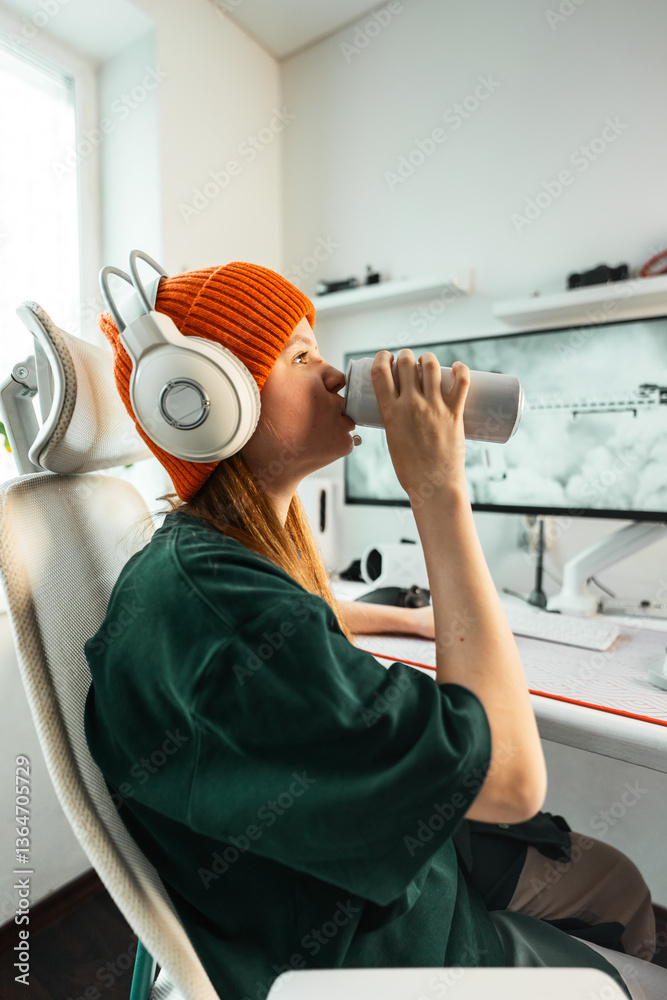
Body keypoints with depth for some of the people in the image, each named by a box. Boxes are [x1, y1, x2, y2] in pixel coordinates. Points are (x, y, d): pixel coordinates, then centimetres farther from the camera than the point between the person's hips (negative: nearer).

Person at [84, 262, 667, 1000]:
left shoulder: (228, 550, -4)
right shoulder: (210, 602, -37)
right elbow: (511, 773, -35)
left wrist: (408, 620, 17)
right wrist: (438, 489, -33)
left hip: (390, 847, 8)